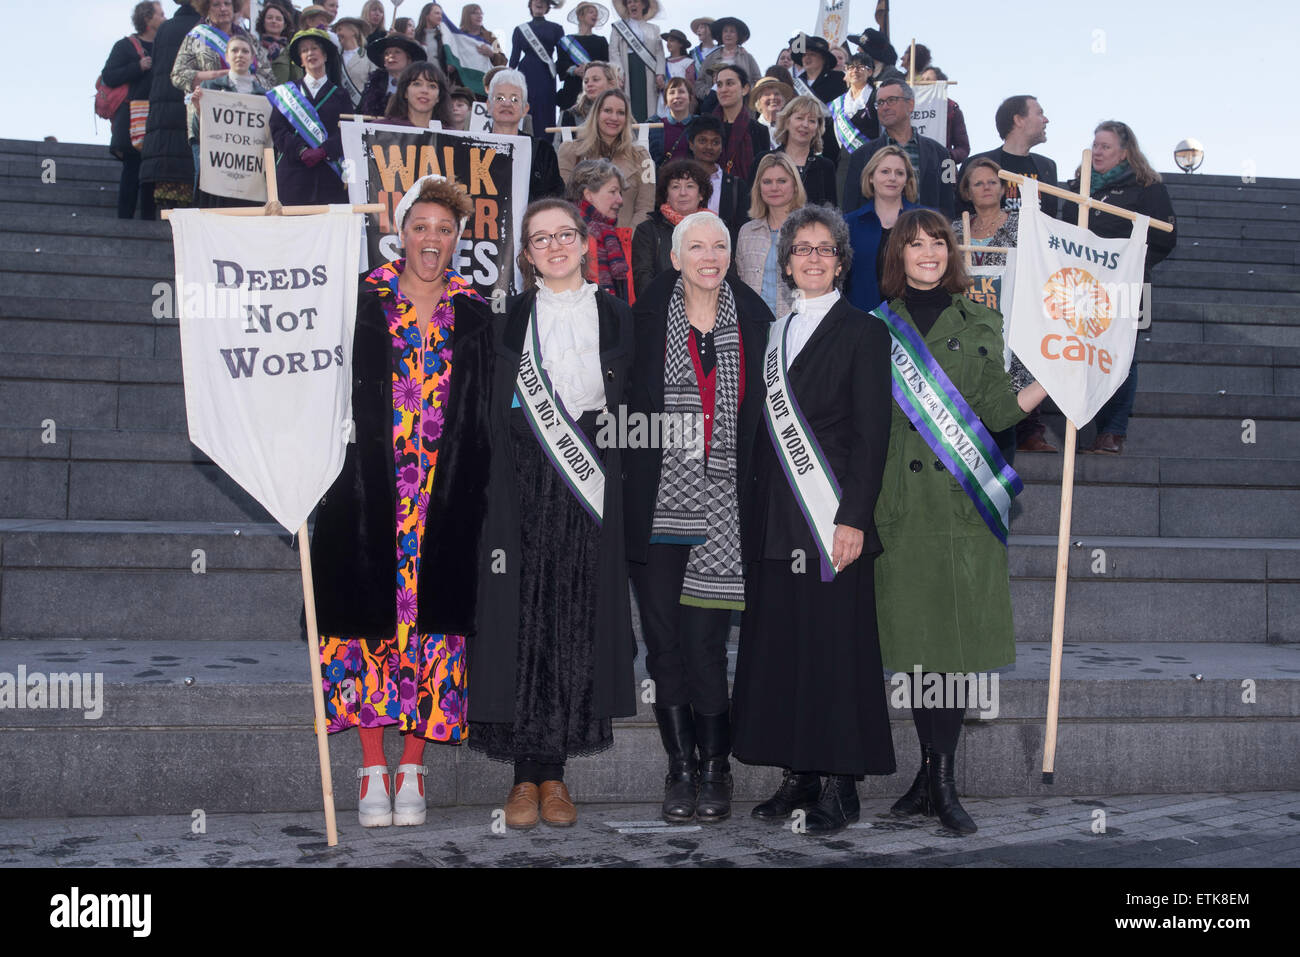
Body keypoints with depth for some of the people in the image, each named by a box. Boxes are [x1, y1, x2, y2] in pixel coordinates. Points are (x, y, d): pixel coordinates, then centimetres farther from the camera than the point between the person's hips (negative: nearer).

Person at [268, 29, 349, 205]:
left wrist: (322, 151, -14)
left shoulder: (339, 95, 15)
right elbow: (277, 130, 5)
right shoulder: (287, 92, 15)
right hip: (293, 174, 0)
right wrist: (301, 151, -12)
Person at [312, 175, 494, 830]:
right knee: (368, 619, 0)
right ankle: (373, 770, 10)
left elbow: (482, 415, 9)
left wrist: (476, 495, 1)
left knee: (431, 622, 1)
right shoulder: (362, 303, 5)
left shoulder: (474, 315, 9)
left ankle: (413, 771, 11)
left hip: (444, 500, 1)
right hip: (368, 492, -1)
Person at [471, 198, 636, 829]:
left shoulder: (613, 316, 12)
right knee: (523, 617, -4)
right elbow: (497, 413, 2)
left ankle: (553, 772, 8)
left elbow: (626, 401, 10)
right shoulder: (513, 317, 8)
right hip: (525, 485, -1)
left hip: (591, 486, 1)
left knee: (576, 621, 0)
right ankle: (527, 776, 1)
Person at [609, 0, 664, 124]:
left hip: (648, 70, 2)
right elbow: (614, 52, 3)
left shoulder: (654, 29, 19)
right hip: (628, 68, -2)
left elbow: (659, 53, 11)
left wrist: (660, 74, -4)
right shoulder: (618, 26, 13)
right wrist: (619, 72, -11)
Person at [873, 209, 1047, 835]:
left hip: (963, 498, -1)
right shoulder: (879, 326, 11)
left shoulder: (980, 323, 10)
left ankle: (939, 780, 1)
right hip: (901, 499, 1)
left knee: (956, 634, -5)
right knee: (912, 635, 2)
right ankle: (933, 776, 12)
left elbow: (996, 409, 5)